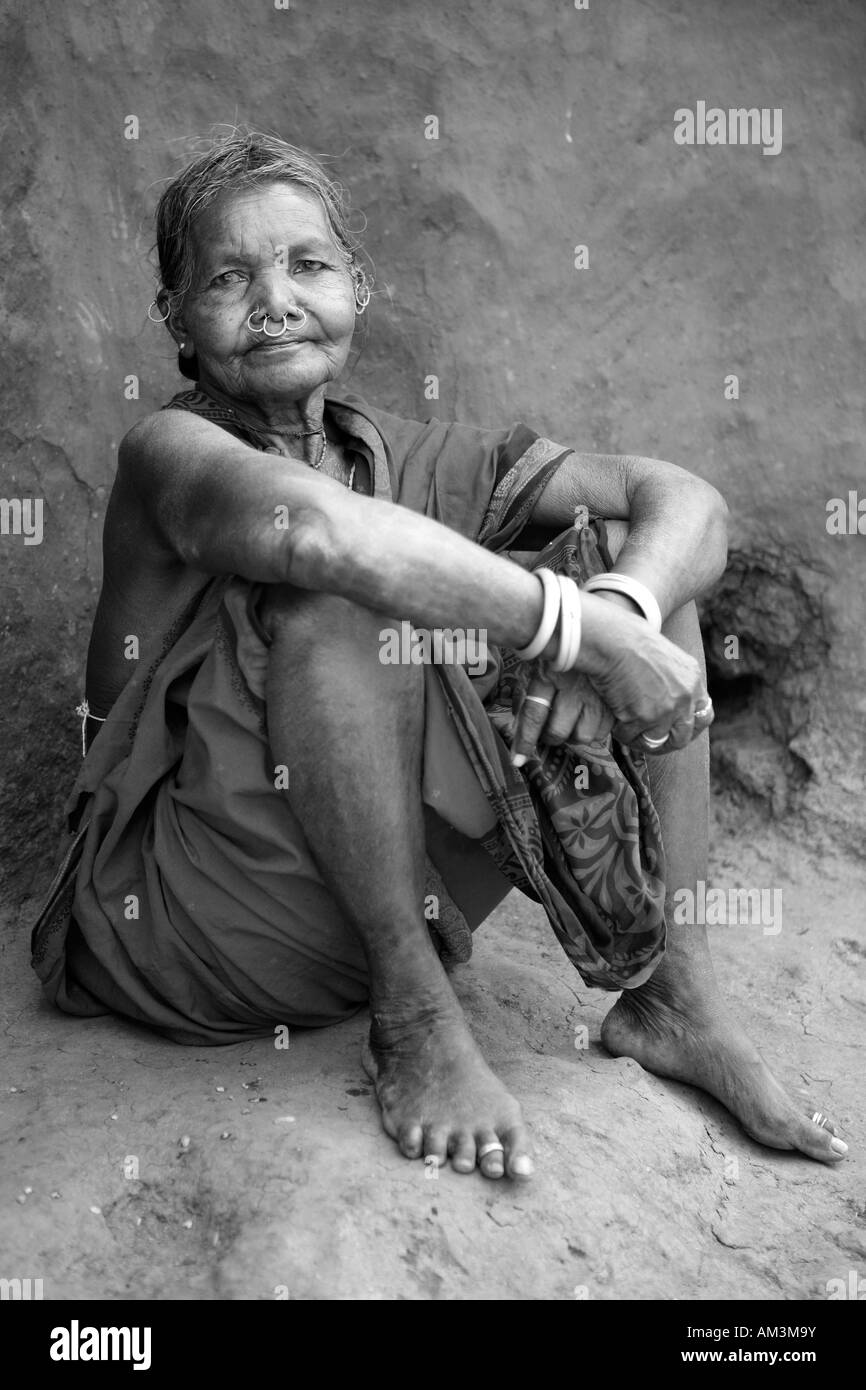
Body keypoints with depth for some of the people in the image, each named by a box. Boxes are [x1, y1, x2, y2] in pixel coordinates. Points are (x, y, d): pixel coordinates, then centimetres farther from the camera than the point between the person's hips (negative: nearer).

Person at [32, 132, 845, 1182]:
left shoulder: (410, 455, 4)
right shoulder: (170, 449, -11)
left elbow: (686, 501, -4)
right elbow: (309, 524, -37)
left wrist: (619, 611, -26)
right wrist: (588, 633, -34)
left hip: (395, 886, 6)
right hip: (190, 905, -5)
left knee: (627, 553, -1)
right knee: (333, 610, -31)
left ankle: (667, 987, -5)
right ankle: (414, 1016, -17)